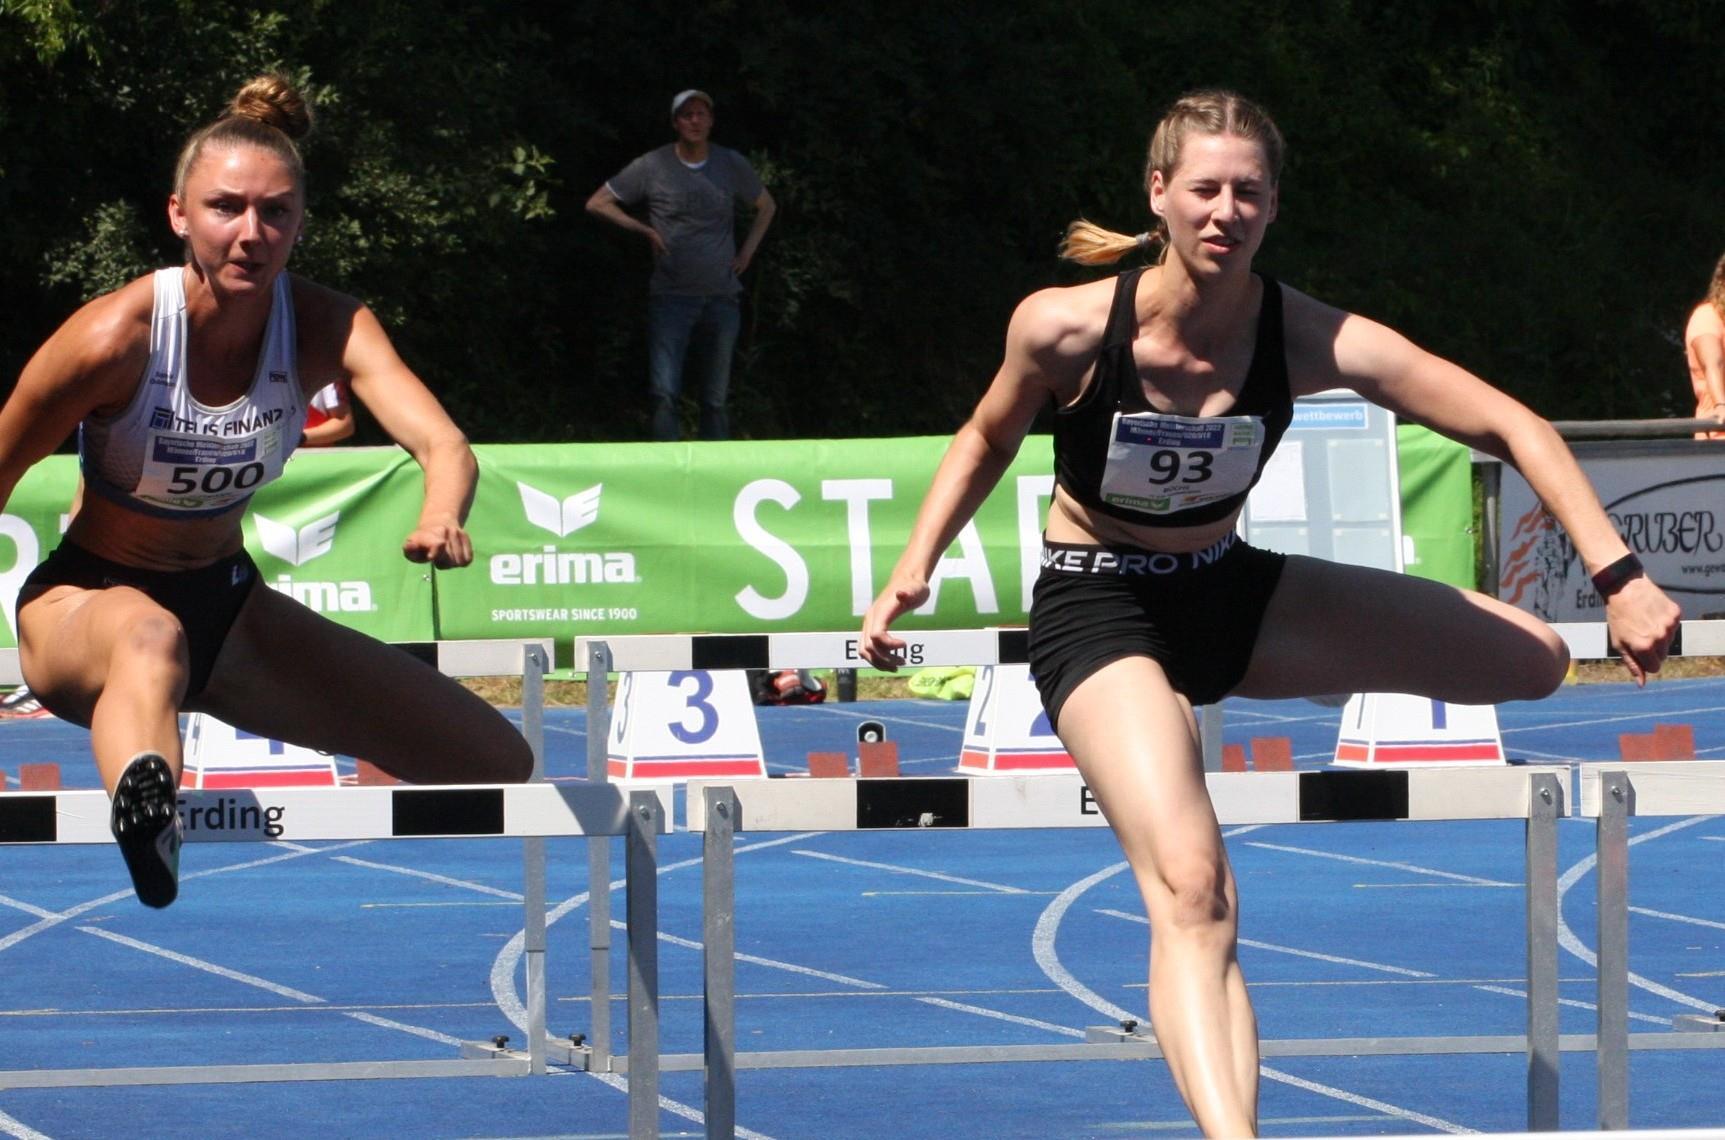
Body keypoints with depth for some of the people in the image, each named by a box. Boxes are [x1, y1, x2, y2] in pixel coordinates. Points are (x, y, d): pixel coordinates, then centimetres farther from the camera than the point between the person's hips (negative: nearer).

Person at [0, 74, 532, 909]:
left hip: (224, 605, 6)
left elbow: (441, 442, -30)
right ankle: (144, 817, -80)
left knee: (498, 766, 1)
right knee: (153, 638, -47)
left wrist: (441, 520, -54)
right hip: (83, 602, -6)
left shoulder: (326, 329, -14)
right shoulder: (116, 337, -24)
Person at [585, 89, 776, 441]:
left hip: (721, 297, 2)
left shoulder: (732, 165, 5)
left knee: (716, 400, 6)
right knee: (664, 395, -14)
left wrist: (747, 252, 11)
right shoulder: (652, 167, -1)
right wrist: (643, 230, -3)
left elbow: (766, 207, 23)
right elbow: (597, 203, 6)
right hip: (670, 297, -2)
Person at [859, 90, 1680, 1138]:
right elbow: (988, 441, 1)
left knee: (1537, 661, 7)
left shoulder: (1311, 340, -20)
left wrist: (1620, 577, -27)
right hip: (1098, 609, -5)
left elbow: (1511, 427, -19)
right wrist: (915, 570, -10)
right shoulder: (1065, 330, -23)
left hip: (1231, 592, 5)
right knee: (1192, 886, -30)